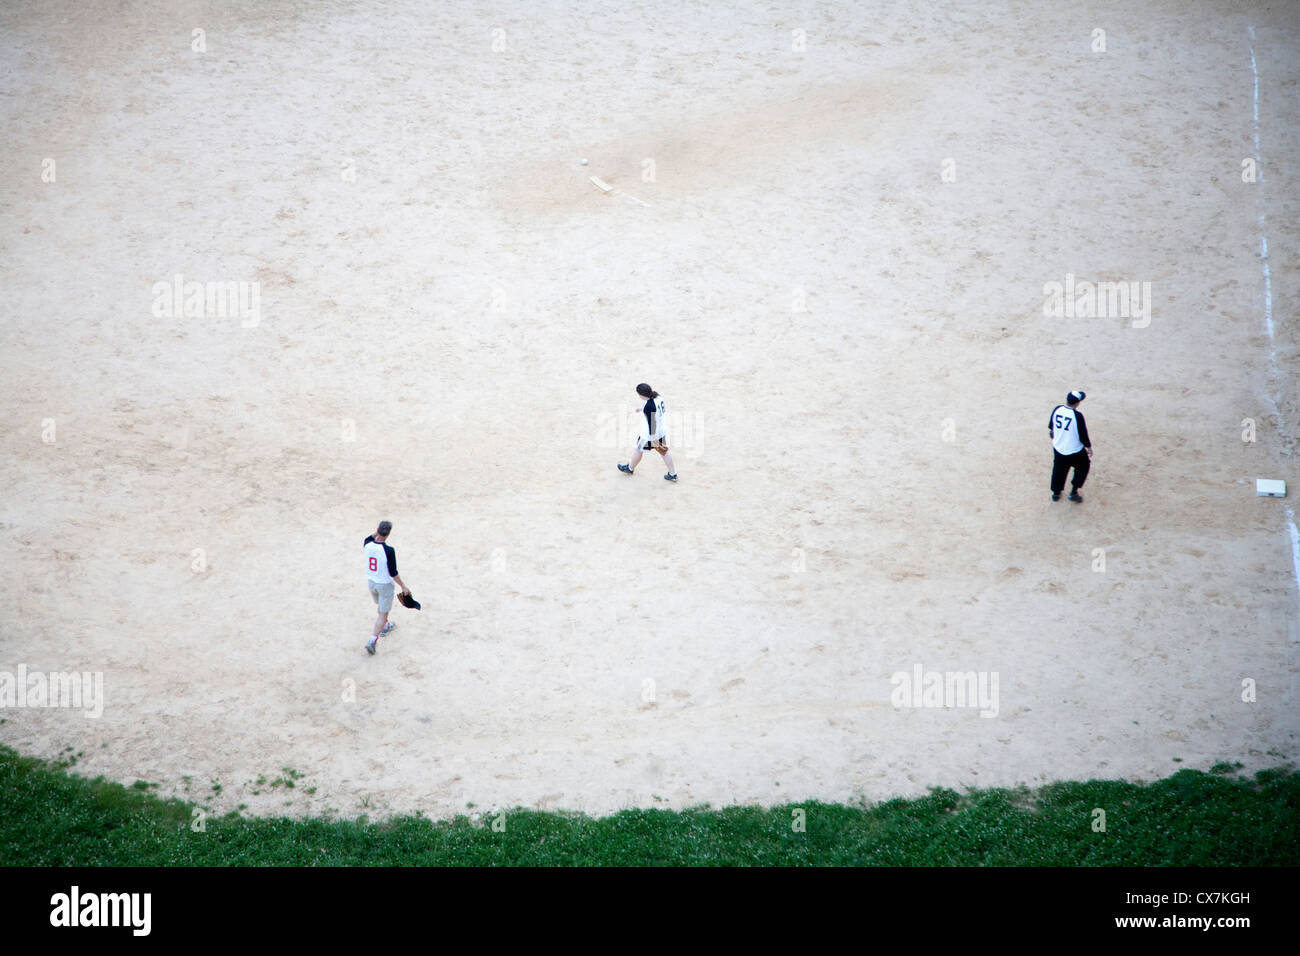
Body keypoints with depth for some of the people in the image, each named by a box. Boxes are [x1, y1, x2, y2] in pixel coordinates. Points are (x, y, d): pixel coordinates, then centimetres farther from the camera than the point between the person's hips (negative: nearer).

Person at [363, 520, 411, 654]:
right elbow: (393, 573, -21)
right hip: (384, 584, -6)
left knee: (381, 605, 32)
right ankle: (373, 640, -2)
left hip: (371, 582, 6)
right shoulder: (389, 550, -28)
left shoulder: (368, 544, -13)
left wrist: (375, 533, 2)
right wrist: (403, 587, -10)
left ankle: (385, 626, 55)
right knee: (383, 613, 6)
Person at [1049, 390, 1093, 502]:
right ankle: (1073, 492, 20)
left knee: (1058, 469, 25)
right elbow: (1083, 434, -17)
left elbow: (1050, 427, 8)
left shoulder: (1057, 410, -9)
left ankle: (1055, 492, 39)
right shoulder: (1077, 415, -26)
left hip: (1058, 448, 5)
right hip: (1075, 451, -5)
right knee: (1083, 466, 21)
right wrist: (1088, 447, -1)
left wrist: (1053, 438, 28)